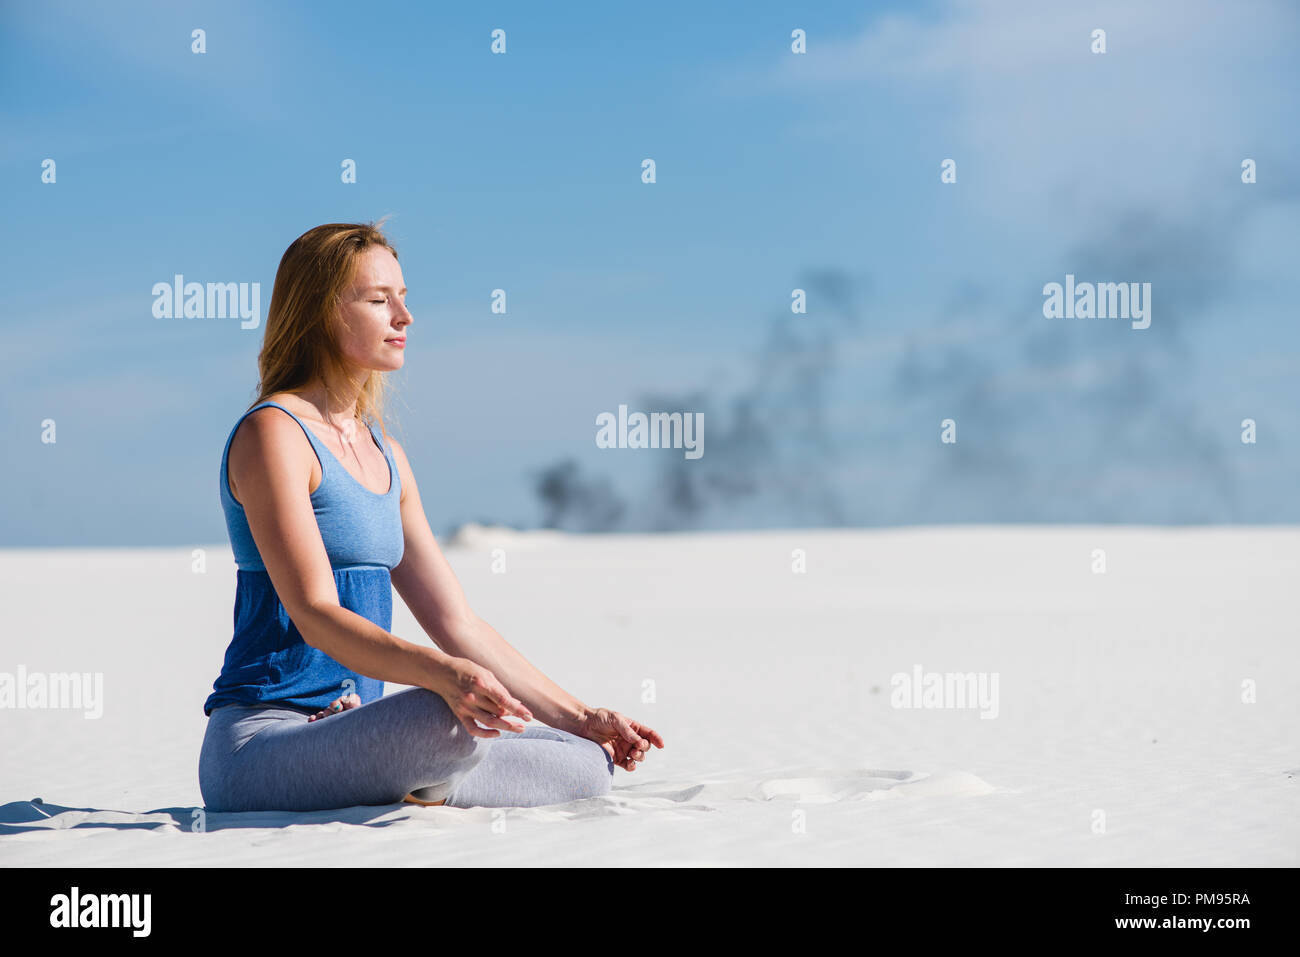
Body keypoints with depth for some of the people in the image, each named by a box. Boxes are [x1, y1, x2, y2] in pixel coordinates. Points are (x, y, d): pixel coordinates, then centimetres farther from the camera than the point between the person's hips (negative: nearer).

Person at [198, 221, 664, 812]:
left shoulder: (385, 455, 18)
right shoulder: (273, 433, -8)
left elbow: (456, 622, 18)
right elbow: (315, 615, -21)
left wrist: (576, 718, 12)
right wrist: (444, 674, -36)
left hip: (354, 732, 8)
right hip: (259, 743, -8)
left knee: (588, 766, -7)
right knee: (451, 723, -38)